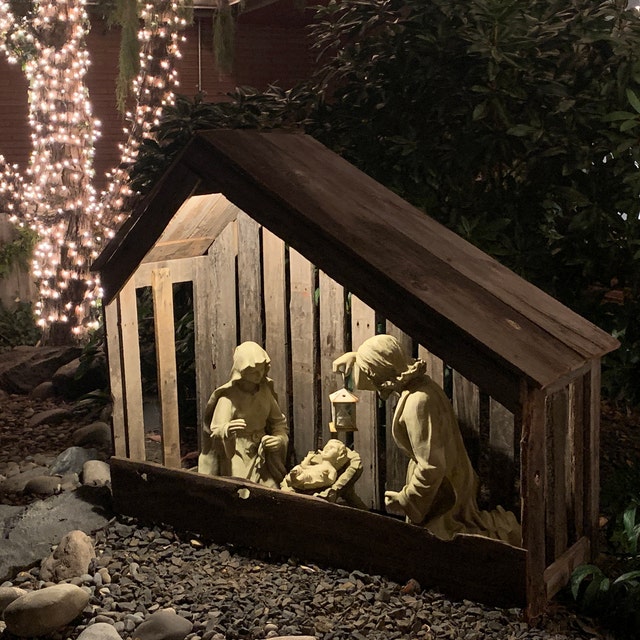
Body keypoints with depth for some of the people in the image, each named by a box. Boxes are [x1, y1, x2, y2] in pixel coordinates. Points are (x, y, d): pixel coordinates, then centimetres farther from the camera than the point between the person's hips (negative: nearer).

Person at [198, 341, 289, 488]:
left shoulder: (265, 390, 3)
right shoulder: (229, 397, -14)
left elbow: (279, 421, 13)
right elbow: (216, 431, -21)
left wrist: (280, 439, -7)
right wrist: (227, 430, -43)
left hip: (262, 458, 5)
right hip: (237, 459, -4)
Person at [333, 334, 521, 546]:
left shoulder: (416, 403, -30)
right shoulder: (419, 383, -3)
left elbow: (430, 467, -29)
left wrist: (404, 501, -18)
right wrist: (353, 359, 9)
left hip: (441, 490, -9)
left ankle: (497, 532, 6)